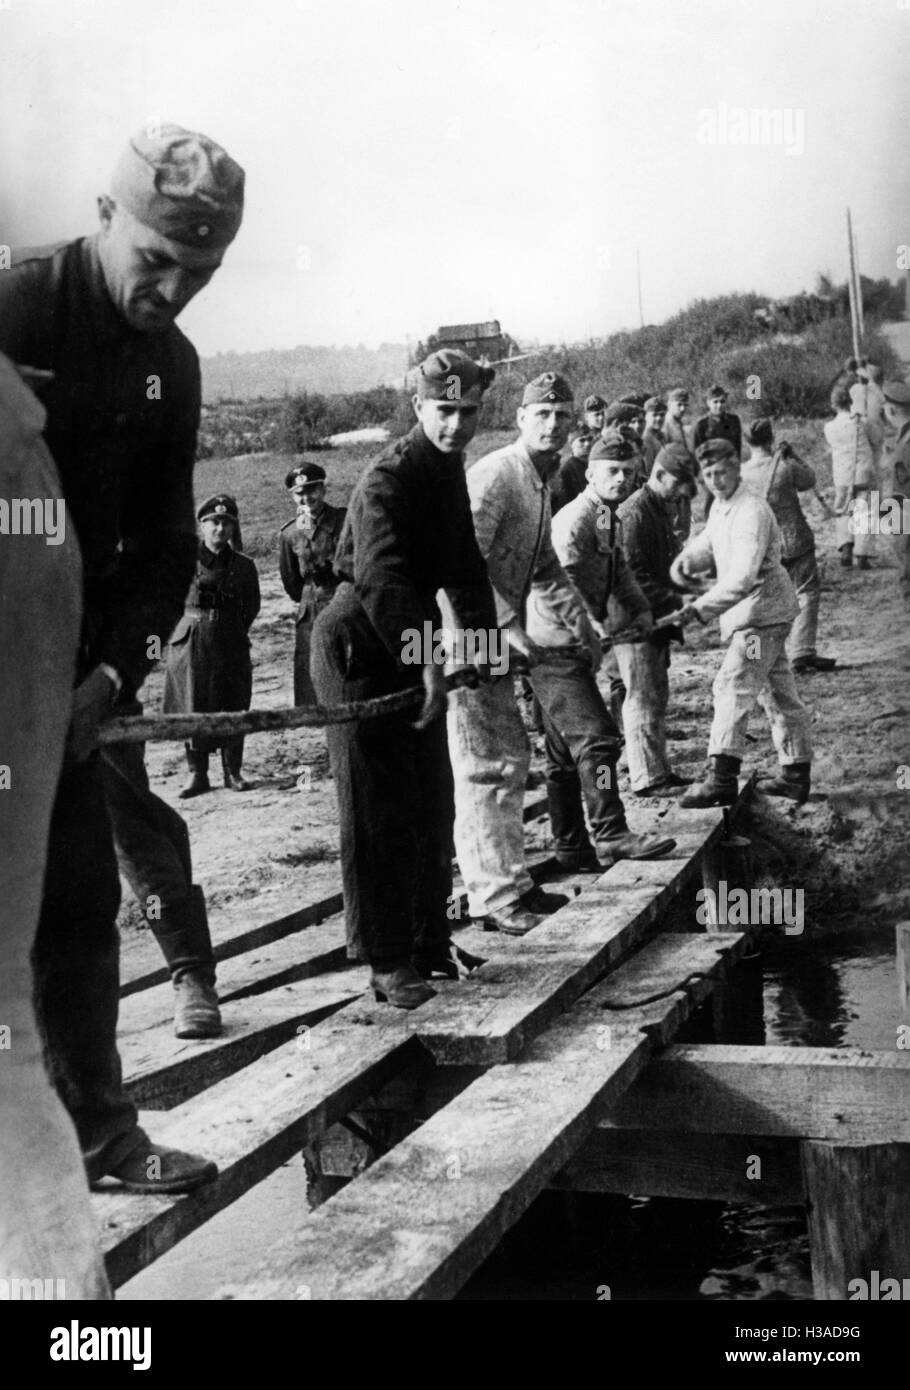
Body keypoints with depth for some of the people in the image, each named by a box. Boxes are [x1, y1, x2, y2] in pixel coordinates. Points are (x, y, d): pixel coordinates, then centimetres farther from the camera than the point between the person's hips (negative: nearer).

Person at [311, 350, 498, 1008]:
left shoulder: (449, 470, 10)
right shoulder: (389, 477, -19)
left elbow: (462, 560, 18)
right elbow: (381, 579, -32)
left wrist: (479, 634, 8)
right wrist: (426, 661, -39)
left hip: (414, 645, 9)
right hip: (359, 646, -9)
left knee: (433, 801, 12)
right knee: (380, 809, -6)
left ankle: (430, 944, 24)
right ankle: (388, 962, 1)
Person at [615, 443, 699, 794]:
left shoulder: (662, 509, 14)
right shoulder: (634, 513, -17)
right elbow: (633, 577, -22)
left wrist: (679, 593, 9)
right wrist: (674, 601, -23)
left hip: (657, 619, 10)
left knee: (658, 697, 15)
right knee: (643, 698, -4)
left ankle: (660, 769, 23)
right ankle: (646, 778, 3)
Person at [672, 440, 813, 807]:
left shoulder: (751, 513, -21)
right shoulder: (720, 507, 9)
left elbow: (743, 577, -31)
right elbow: (708, 543, 19)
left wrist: (700, 608, -37)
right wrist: (685, 562, -4)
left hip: (761, 612, -10)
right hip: (756, 614, 10)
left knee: (733, 687, -17)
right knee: (778, 693, 16)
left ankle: (722, 779, -22)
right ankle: (796, 775, 26)